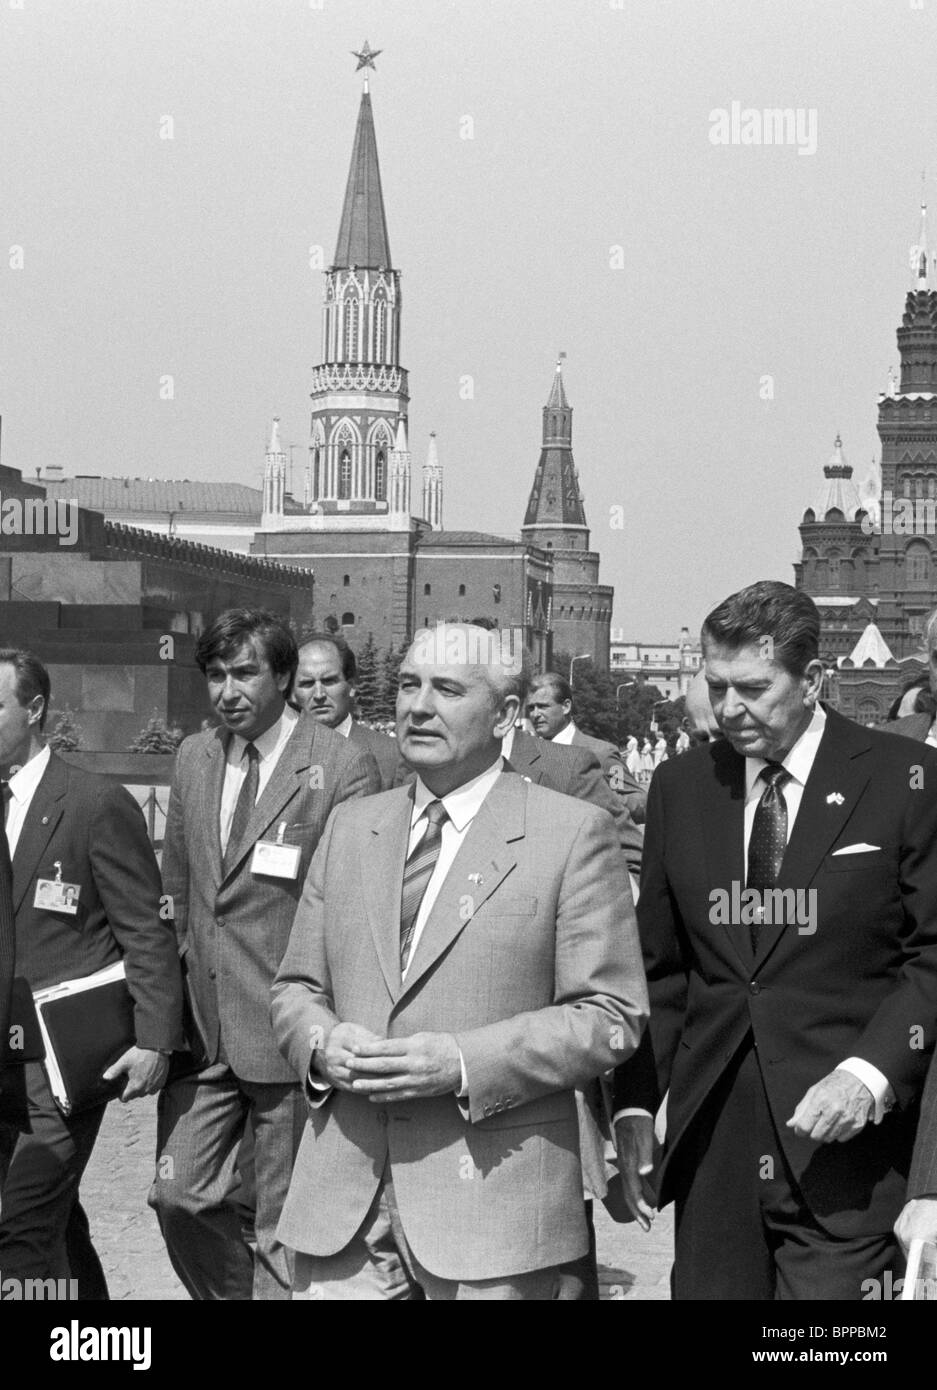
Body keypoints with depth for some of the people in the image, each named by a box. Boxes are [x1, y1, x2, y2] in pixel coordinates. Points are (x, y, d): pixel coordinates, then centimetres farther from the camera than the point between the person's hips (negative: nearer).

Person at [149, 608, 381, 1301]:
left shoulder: (344, 767, -10)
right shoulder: (194, 757, 9)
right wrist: (178, 983, 10)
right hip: (202, 1027, 6)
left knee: (285, 1223, 3)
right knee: (178, 1194, 6)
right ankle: (236, 1292, 28)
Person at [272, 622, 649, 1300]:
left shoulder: (574, 833, -2)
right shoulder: (350, 828, 14)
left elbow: (610, 1017, -6)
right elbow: (296, 987, 18)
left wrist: (464, 1064, -17)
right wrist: (322, 1042, -5)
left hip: (492, 1206, -4)